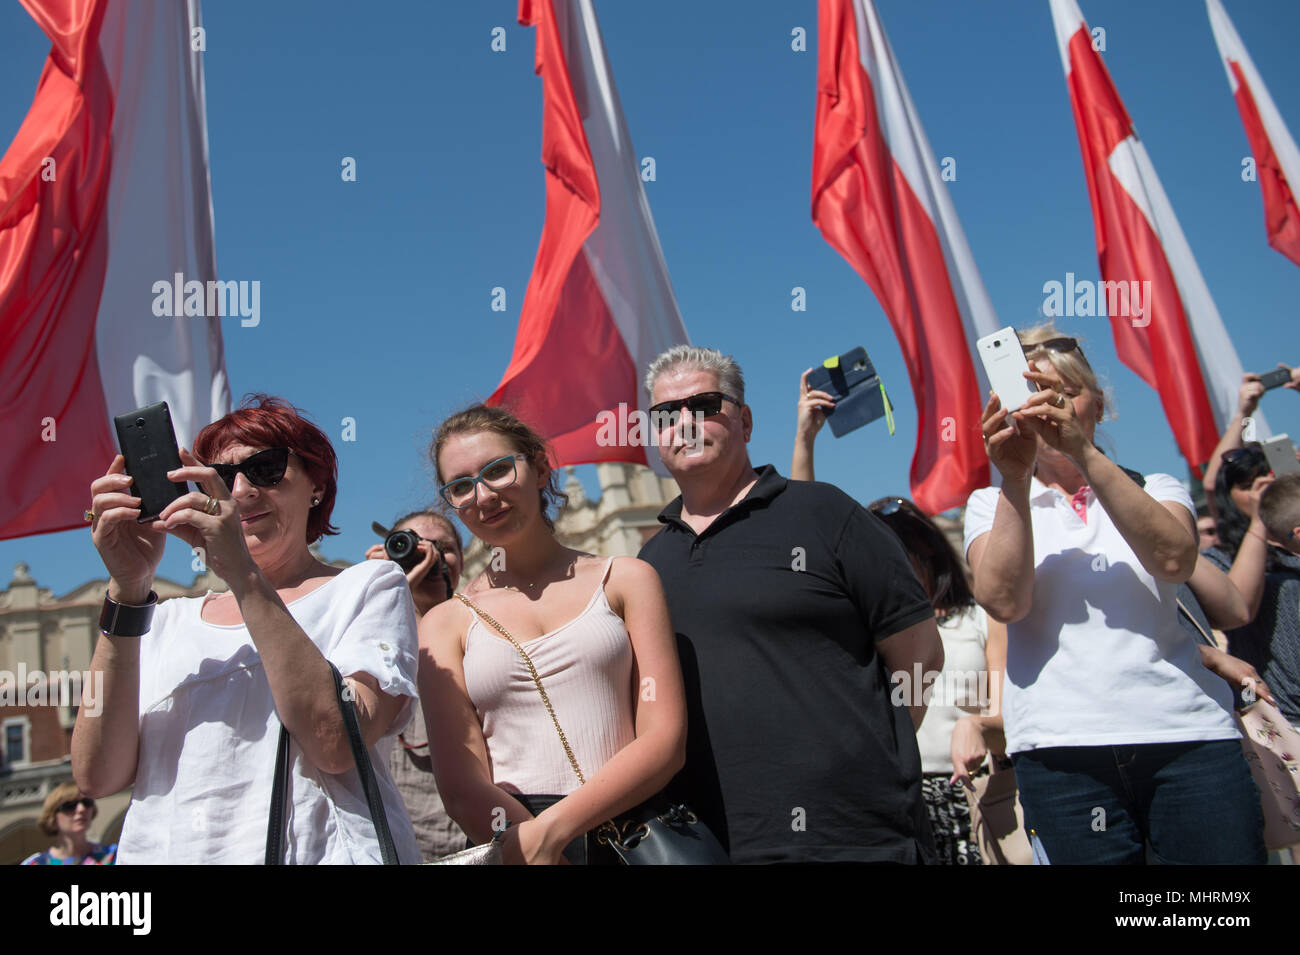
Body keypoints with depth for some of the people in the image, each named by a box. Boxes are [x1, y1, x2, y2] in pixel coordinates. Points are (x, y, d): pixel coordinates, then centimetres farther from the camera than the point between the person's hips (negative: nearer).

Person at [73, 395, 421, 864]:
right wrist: (127, 590, -3)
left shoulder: (370, 585, 8)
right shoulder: (170, 621, 16)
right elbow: (98, 776, 2)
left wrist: (244, 575, -11)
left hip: (313, 849, -4)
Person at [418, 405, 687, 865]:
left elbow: (664, 740, 4)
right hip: (512, 840, 0)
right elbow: (462, 787, 3)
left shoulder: (626, 579, 11)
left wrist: (553, 828, -9)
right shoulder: (446, 623, 12)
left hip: (632, 836, 0)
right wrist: (526, 844, -14)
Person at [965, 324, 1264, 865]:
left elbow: (1175, 559, -9)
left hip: (1187, 731, 1)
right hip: (1060, 742, -1)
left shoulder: (1154, 489, 15)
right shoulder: (991, 505, 11)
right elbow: (1003, 601, -8)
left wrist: (1085, 455, -19)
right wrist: (1015, 480, -16)